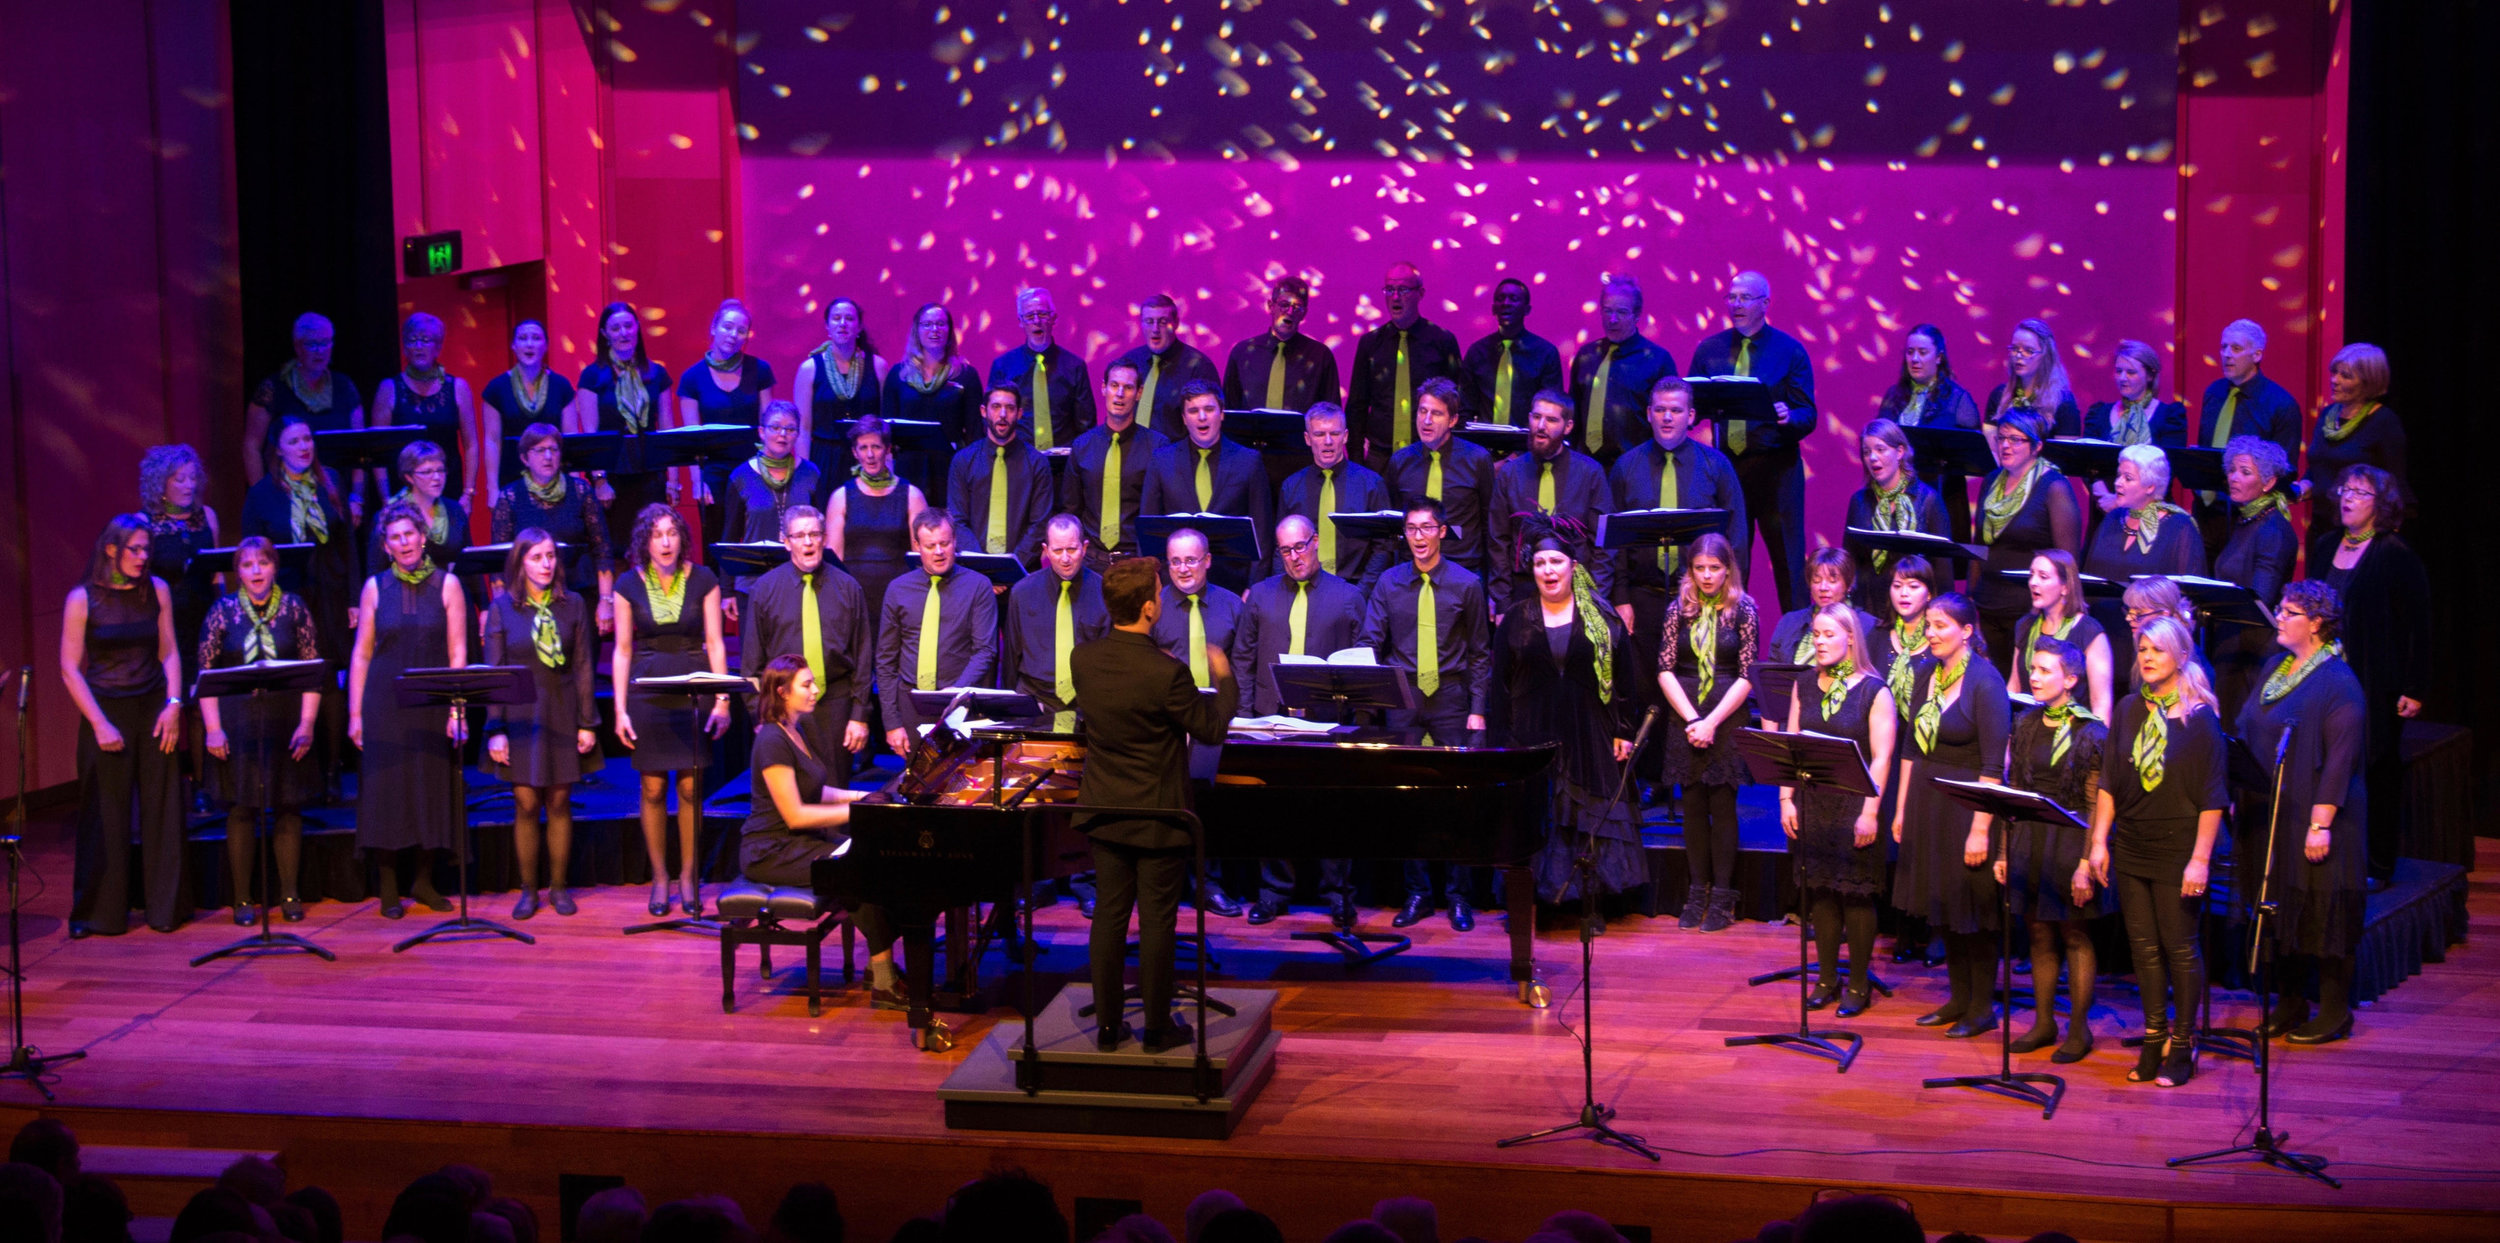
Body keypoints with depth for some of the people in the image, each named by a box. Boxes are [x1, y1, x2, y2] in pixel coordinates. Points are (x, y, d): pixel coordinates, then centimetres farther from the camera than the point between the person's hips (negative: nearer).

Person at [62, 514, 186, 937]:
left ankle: (166, 908, 14)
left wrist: (174, 704, -6)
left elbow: (169, 653, 7)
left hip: (154, 710, 3)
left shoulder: (157, 590, 4)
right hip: (106, 712, -2)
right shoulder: (82, 599, -5)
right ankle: (99, 914, 12)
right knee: (106, 817, 2)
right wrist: (99, 724, -11)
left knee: (162, 811, 4)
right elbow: (70, 669, -5)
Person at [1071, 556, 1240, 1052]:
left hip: (1105, 810, 5)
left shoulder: (1083, 658, -7)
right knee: (1157, 921, 7)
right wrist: (1223, 678, 4)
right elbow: (1211, 729, -12)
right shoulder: (1167, 673, -25)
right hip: (1158, 817, -5)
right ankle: (1157, 1027, 16)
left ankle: (1107, 1025, 20)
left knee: (1109, 915, 13)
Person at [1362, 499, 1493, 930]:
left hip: (1450, 701, -1)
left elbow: (1480, 654, 4)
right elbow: (1369, 642, 2)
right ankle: (1417, 893, 12)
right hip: (1402, 701, 2)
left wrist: (1478, 710, -2)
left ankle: (1460, 896, 6)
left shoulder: (1466, 584, 2)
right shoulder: (1389, 583, 6)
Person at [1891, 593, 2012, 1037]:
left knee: (1972, 910, 1)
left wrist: (1980, 828, -19)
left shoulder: (1986, 682, -15)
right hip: (1927, 800, 7)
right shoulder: (1925, 672, 6)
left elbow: (1993, 765, -17)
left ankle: (1983, 1008, 13)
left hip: (1968, 803, -7)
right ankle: (1959, 997, 25)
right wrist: (1901, 808, 11)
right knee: (1941, 907, 13)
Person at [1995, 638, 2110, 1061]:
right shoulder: (2026, 725, 7)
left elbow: (2096, 806, -12)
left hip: (2069, 842, -5)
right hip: (2028, 840, 5)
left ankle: (2079, 1028, 12)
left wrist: (2087, 862, -18)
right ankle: (2043, 1022, 20)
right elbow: (2011, 791, 10)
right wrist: (2003, 851, 7)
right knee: (2039, 935, 11)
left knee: (2075, 935, 3)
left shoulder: (2090, 732, -10)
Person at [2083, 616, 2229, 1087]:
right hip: (2131, 849, 5)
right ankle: (2154, 1039, 19)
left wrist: (2200, 858, -14)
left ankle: (2182, 1044, 13)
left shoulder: (2199, 717, -9)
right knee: (2144, 948, 9)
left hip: (2178, 851, -5)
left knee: (2180, 948, 3)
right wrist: (2099, 843, 4)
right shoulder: (2128, 710, 6)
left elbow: (2212, 796, -10)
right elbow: (2108, 783, 9)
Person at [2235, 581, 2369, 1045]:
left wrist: (2321, 823, -22)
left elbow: (2340, 759, -19)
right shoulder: (2276, 666, 10)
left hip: (2309, 818, -8)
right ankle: (2289, 1005, 24)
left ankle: (2334, 1013, 11)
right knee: (2279, 912, 13)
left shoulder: (2338, 684, -15)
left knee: (2321, 914, 0)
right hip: (2266, 814, 8)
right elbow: (2249, 733, 17)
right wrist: (2237, 794, 14)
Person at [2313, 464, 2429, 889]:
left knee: (2377, 770, 4)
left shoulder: (2397, 558, -8)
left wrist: (2413, 690, -12)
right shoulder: (2328, 550, 11)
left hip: (2374, 687, -5)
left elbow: (2417, 628, -9)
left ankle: (2379, 865, 12)